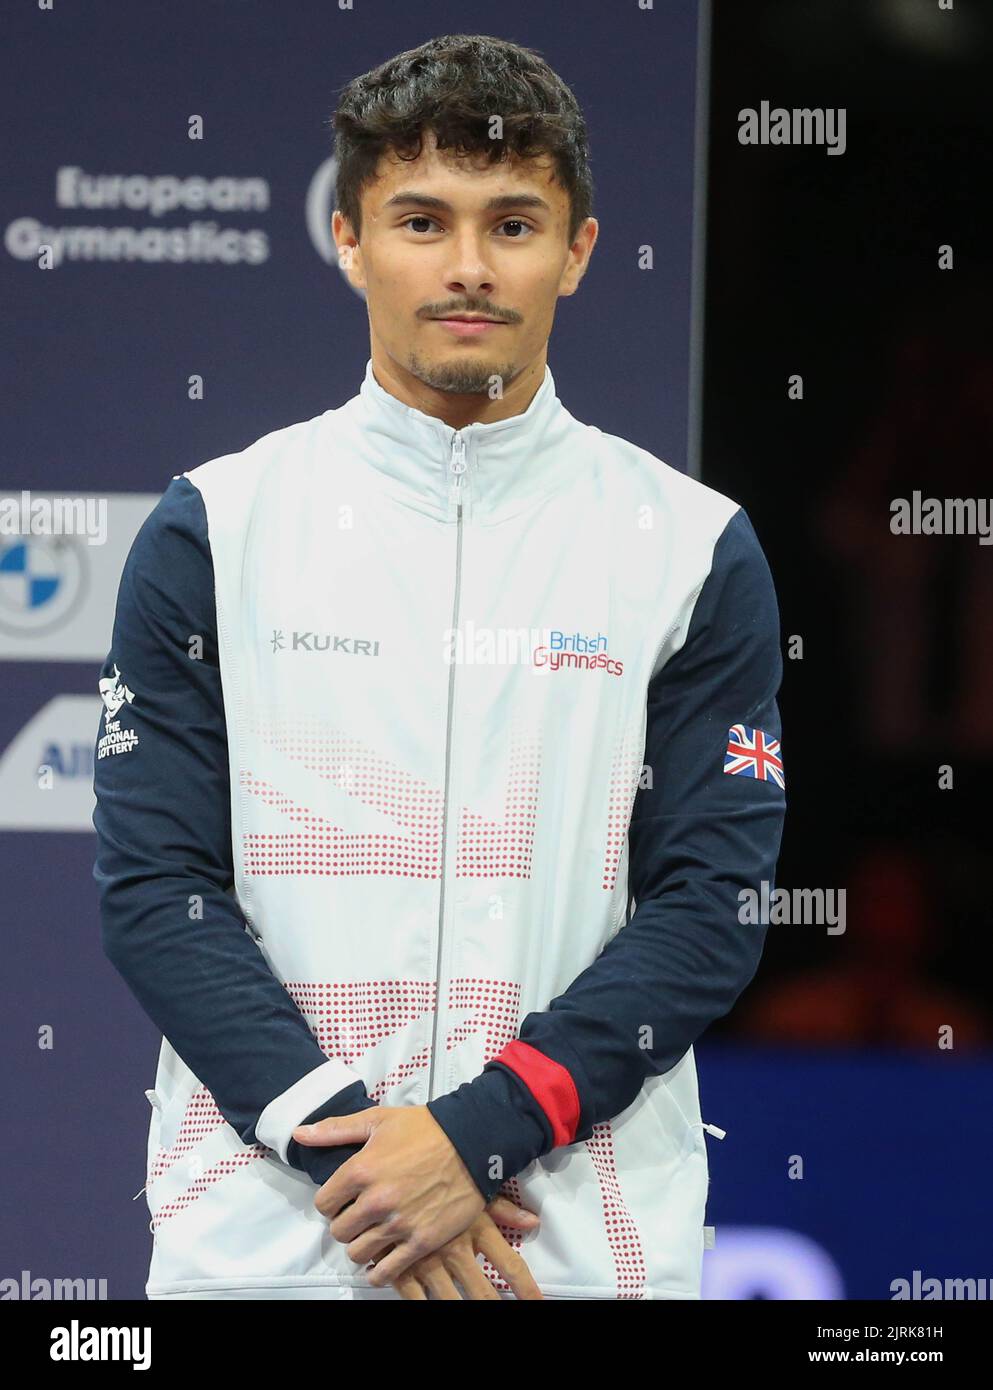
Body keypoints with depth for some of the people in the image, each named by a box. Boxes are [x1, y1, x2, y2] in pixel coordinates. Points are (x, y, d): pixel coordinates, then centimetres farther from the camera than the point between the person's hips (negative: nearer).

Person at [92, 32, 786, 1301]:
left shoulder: (696, 550, 2)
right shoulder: (212, 531, 3)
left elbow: (709, 905, -3)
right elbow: (155, 883, -2)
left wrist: (478, 1136, -14)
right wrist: (335, 1137, -14)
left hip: (584, 1240, 0)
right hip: (263, 1232, 0)